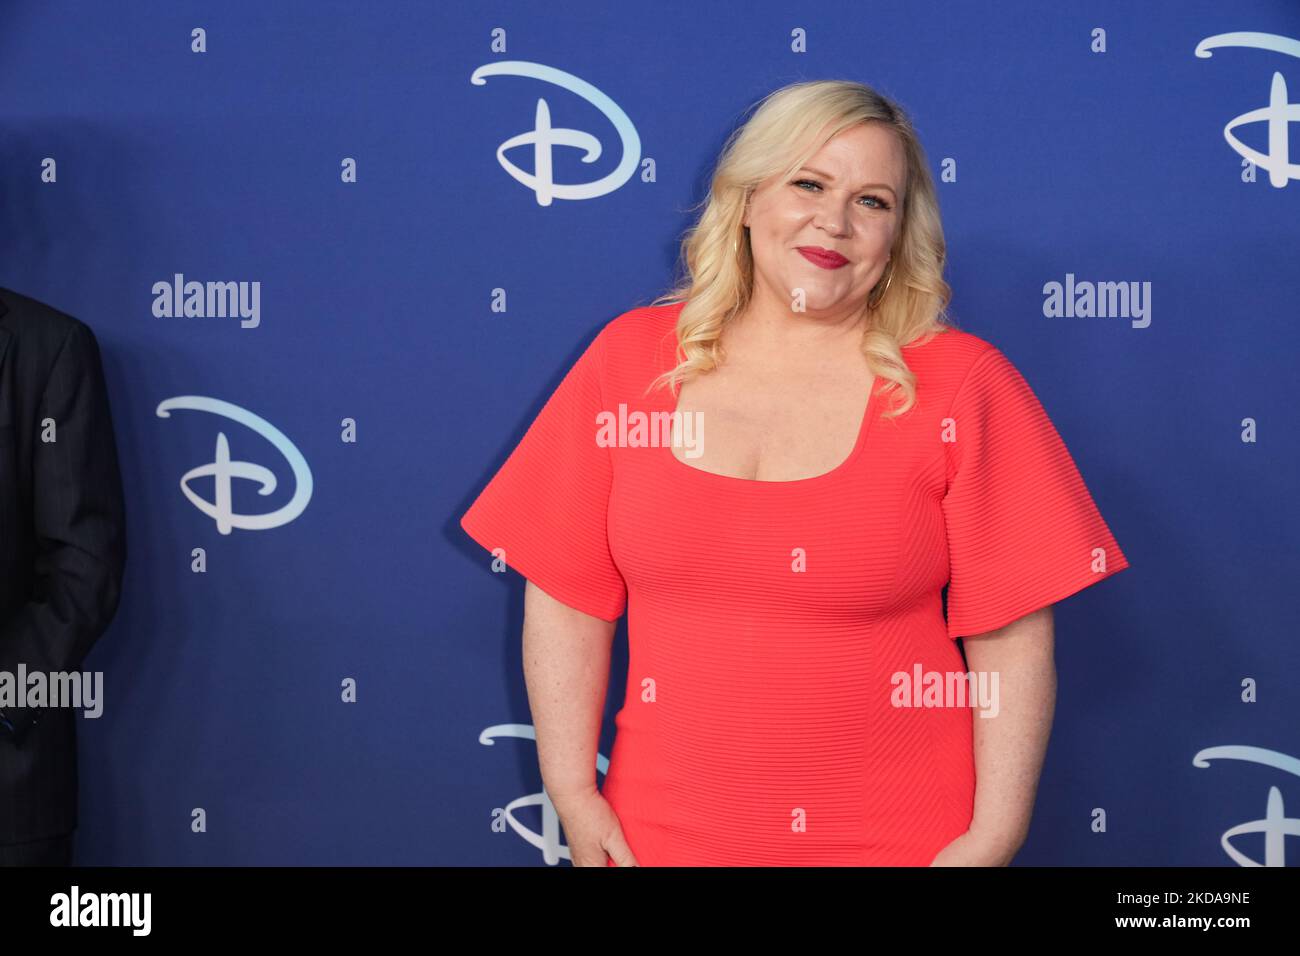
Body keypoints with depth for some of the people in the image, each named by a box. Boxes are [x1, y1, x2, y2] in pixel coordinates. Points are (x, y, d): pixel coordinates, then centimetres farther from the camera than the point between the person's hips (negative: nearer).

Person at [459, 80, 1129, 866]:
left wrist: (993, 839, -11)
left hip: (900, 840, -1)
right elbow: (569, 596, 0)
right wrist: (572, 794, -3)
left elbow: (1011, 638, -7)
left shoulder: (961, 383, -6)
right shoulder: (628, 359, -1)